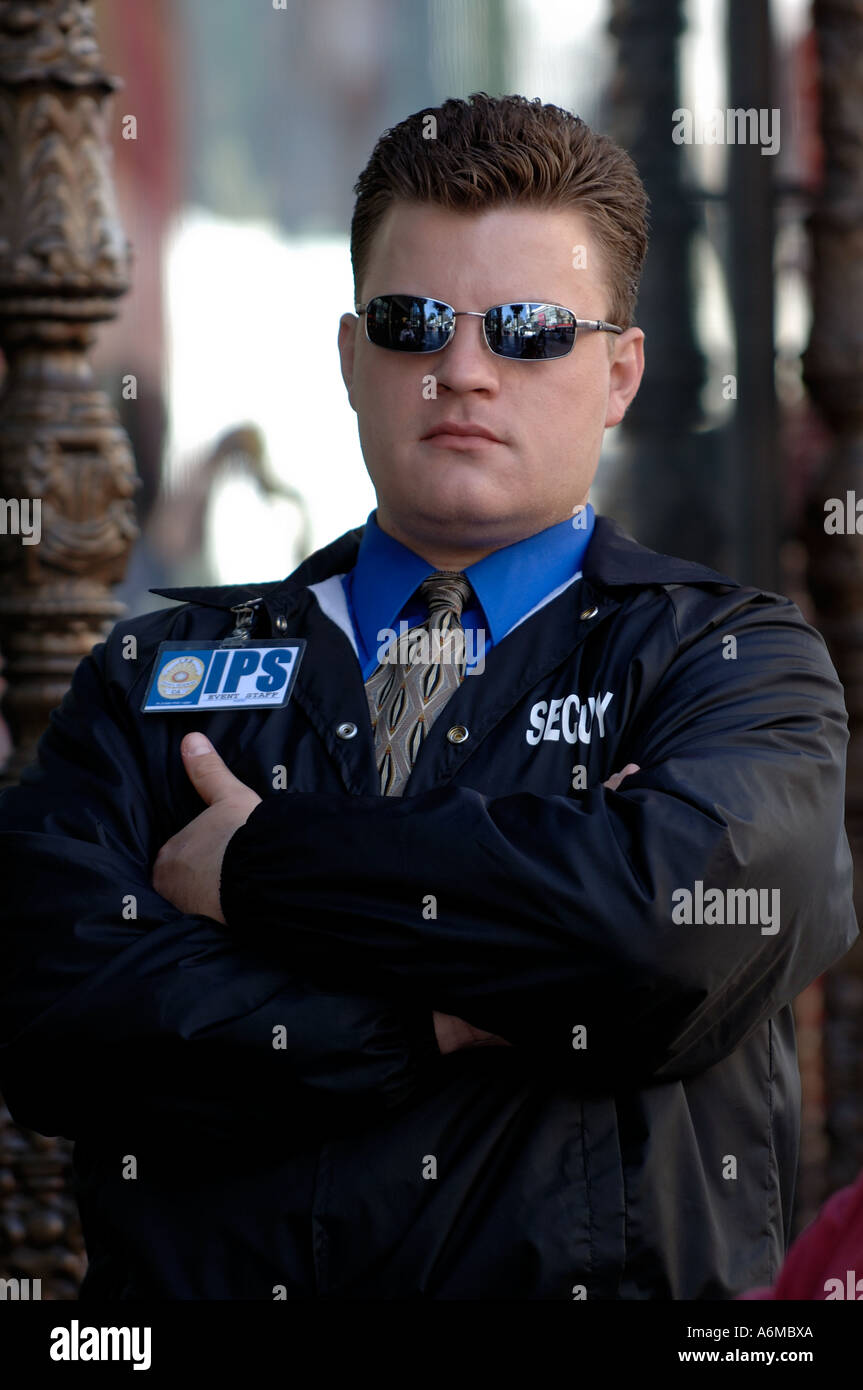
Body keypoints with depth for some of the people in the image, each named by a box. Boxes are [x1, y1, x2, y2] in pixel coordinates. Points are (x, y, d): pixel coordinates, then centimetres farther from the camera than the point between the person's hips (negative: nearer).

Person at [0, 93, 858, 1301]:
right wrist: (440, 1027, -7)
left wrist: (267, 862, -2)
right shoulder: (156, 674, 14)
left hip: (588, 1279, -2)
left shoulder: (735, 660, 10)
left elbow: (676, 919, -10)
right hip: (200, 1289, 2)